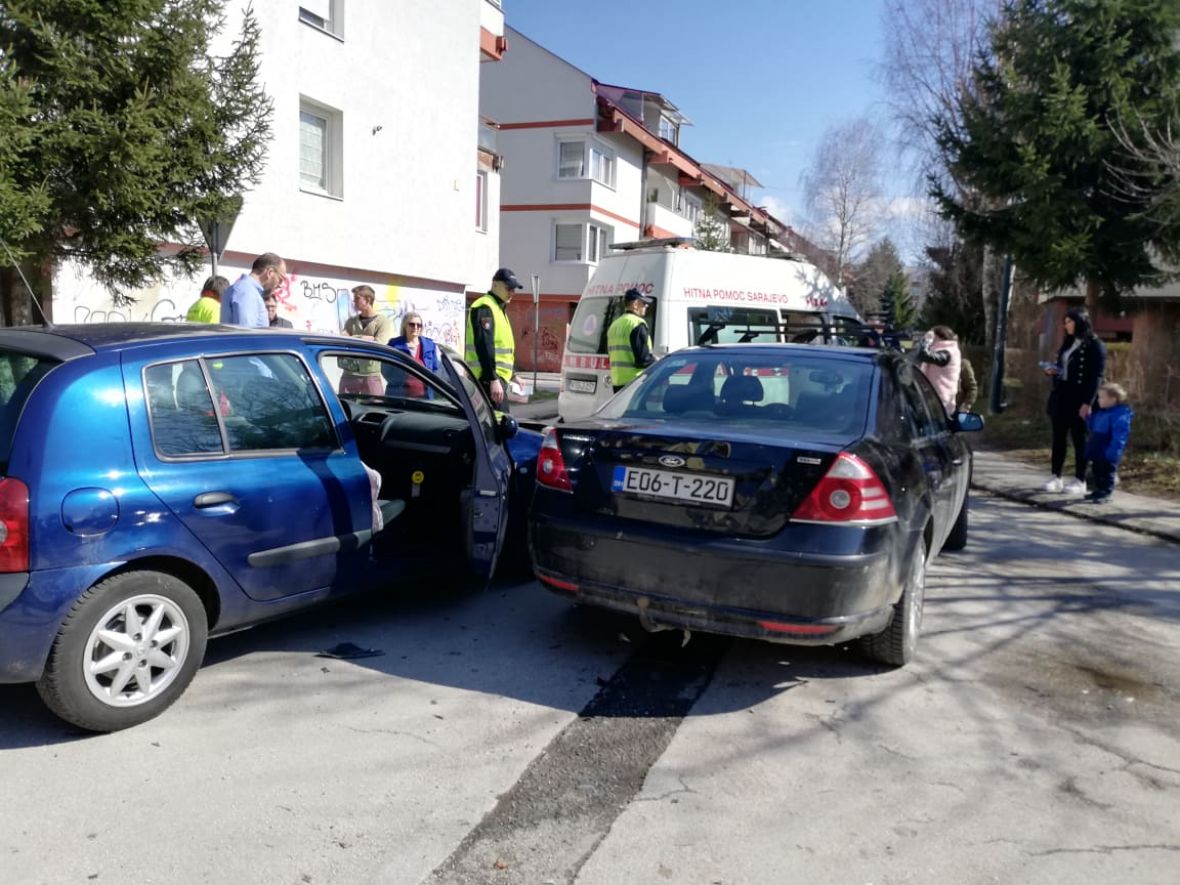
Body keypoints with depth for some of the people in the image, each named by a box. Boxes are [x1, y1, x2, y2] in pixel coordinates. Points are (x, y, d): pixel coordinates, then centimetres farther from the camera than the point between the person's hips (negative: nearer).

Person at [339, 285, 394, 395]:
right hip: (350, 375, 4)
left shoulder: (383, 322, -1)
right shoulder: (351, 321, 14)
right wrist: (369, 339, -11)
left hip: (373, 376, -4)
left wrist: (354, 338, -5)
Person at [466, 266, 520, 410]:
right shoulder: (484, 307, -11)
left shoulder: (498, 308, 22)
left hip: (497, 377, 11)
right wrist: (493, 379, -27)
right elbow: (484, 346, -22)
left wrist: (511, 375, 26)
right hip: (488, 378, -11)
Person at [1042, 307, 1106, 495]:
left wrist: (1087, 403, -20)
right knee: (1058, 438, 8)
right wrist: (1052, 370, 1)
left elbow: (1096, 377, -14)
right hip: (1060, 397, 7)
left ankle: (1080, 481, 7)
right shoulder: (1068, 343, 15)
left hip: (1079, 400, -7)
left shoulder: (1094, 346, -9)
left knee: (1079, 440, 0)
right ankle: (1056, 478, 14)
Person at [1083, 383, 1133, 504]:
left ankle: (1105, 493, 4)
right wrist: (1089, 417, 12)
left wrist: (1112, 453, -27)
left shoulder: (1120, 415, -18)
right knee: (1097, 472, 17)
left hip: (1108, 454, -9)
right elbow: (1093, 428, 27)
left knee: (1107, 474, -2)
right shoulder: (1100, 412, 11)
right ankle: (1098, 490, 28)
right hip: (1098, 452, 9)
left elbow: (1119, 436, -24)